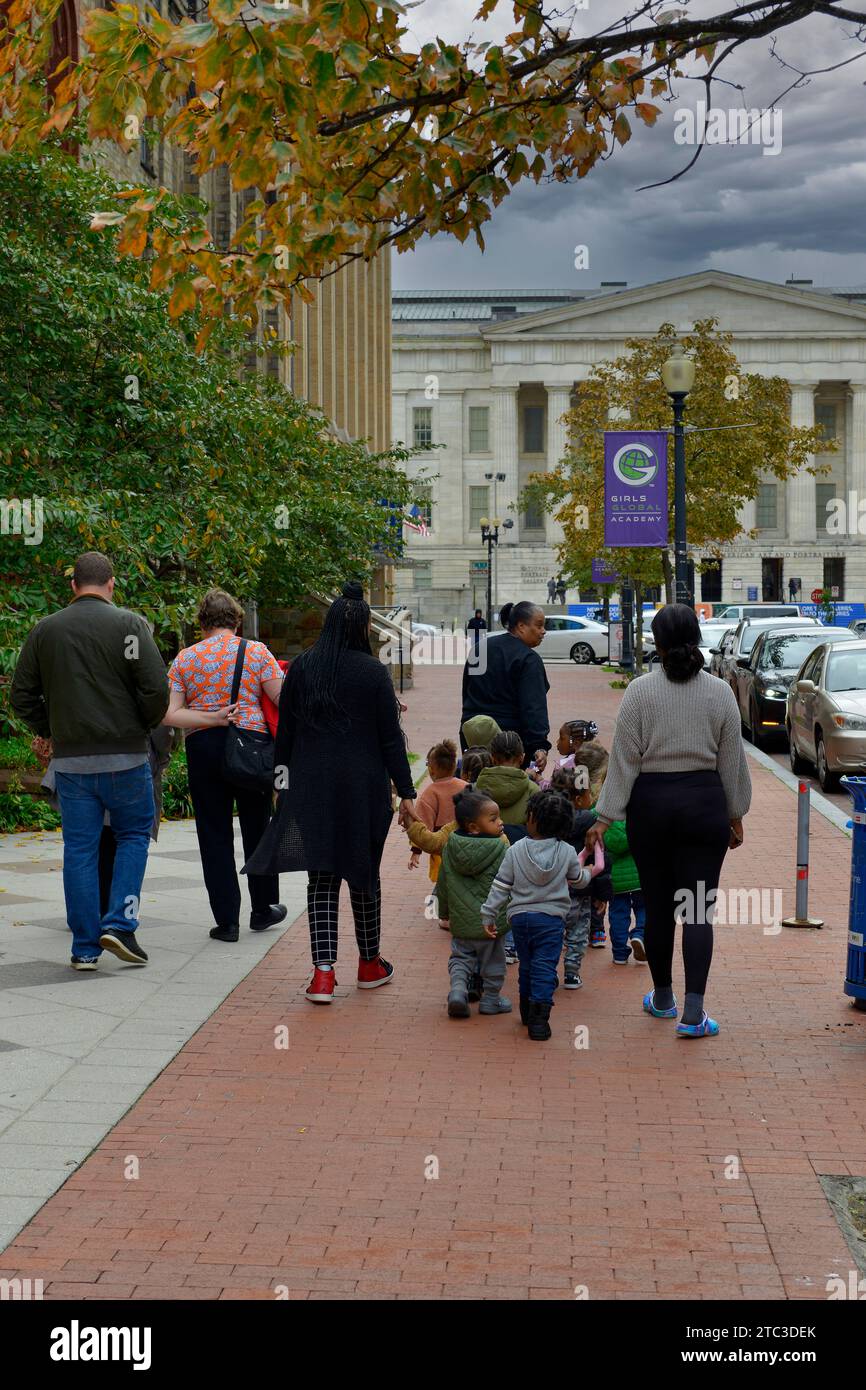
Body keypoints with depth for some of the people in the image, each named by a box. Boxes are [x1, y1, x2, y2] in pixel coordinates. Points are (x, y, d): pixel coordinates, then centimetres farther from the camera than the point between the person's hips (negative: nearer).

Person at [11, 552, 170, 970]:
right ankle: (119, 923, 0)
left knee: (79, 850, 8)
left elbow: (22, 696, 8)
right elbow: (156, 688, -13)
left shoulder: (45, 630, 5)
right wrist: (144, 727, 4)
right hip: (124, 756, -3)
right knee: (134, 835, 14)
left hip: (70, 759, 3)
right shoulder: (128, 624, -6)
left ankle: (85, 947, 10)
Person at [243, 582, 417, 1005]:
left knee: (322, 875, 4)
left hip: (311, 787, 2)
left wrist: (281, 779, 15)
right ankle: (370, 964, 27)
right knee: (363, 870, 12)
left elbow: (285, 731, 5)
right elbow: (390, 738, -5)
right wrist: (406, 791, 0)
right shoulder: (373, 672, -7)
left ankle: (323, 970, -8)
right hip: (363, 787, -2)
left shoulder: (301, 667, 0)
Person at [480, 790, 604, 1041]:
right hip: (550, 919, -2)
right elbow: (579, 881, 14)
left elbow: (500, 886, -2)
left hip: (519, 917, 2)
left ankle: (527, 1011, 30)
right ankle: (538, 1019, -11)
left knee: (526, 965, 18)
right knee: (544, 968, -2)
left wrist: (488, 915, 5)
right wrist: (589, 873, 38)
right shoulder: (567, 853, -3)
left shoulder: (515, 851, -3)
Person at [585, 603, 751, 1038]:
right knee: (697, 909, 1)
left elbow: (624, 759, -6)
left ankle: (662, 998, 27)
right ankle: (693, 1011, -8)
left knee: (658, 906, 12)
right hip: (704, 802, 0)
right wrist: (735, 815, 16)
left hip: (650, 803, 0)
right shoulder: (720, 692, -1)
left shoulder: (640, 690, -6)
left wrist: (605, 817, -2)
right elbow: (732, 762, 5)